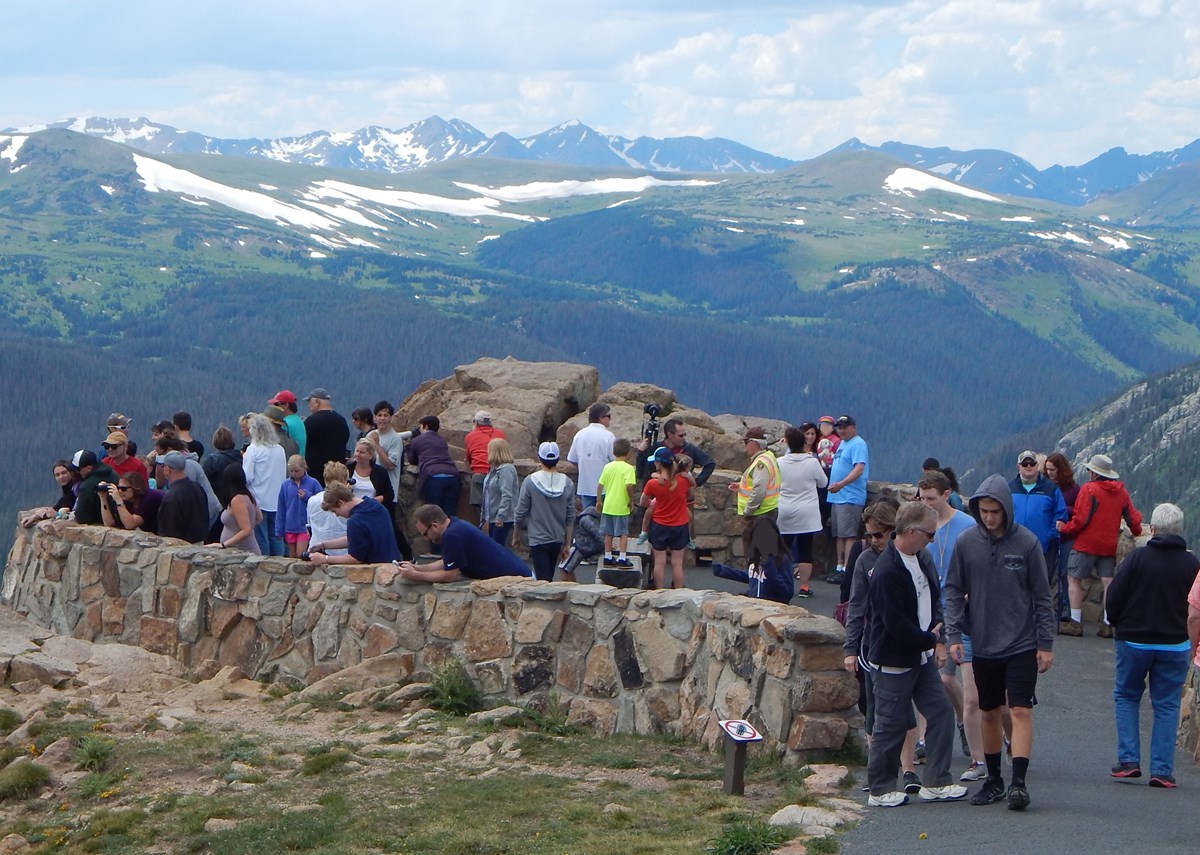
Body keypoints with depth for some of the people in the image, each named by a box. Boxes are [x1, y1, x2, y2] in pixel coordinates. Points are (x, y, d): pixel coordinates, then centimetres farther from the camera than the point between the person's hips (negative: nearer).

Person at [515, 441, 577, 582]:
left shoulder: (530, 482, -12)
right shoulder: (567, 483, -2)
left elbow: (521, 513, -6)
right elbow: (570, 518, 2)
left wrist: (516, 533, 11)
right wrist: (567, 544, 10)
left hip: (538, 539, -4)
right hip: (558, 540, 4)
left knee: (544, 580, -6)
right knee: (549, 576, 20)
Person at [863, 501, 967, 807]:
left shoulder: (922, 559, 6)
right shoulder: (886, 572, -24)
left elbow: (933, 600, 16)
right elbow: (896, 625, -24)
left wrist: (938, 640, 1)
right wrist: (931, 639, -10)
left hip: (922, 656, 9)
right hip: (893, 662, -9)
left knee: (941, 712, 7)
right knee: (891, 725, 0)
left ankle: (937, 782, 15)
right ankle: (880, 790, 13)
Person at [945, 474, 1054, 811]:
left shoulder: (1027, 543, -7)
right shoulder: (966, 542, -1)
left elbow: (1042, 596, -1)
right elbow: (953, 591, 6)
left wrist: (1046, 644, -3)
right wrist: (954, 635, -4)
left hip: (1022, 645, -3)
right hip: (983, 646, 3)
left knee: (1020, 711, -10)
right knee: (989, 713, 11)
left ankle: (1019, 781, -11)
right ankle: (993, 779, 22)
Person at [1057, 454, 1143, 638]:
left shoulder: (1089, 489, -10)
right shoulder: (1121, 492, 8)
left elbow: (1081, 518, -15)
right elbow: (1133, 518, 14)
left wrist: (1065, 528, 0)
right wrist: (1137, 534, 32)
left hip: (1086, 544, -5)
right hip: (1110, 545, 5)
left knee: (1074, 579, 2)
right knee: (1108, 582, 6)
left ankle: (1076, 622, -2)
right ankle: (1106, 624, 4)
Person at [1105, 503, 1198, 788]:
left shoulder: (1137, 557, -10)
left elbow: (1113, 598, -8)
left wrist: (1119, 625, 9)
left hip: (1134, 641, -1)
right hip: (1176, 645, 1)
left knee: (1126, 696, 15)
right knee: (1167, 705, 7)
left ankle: (1129, 759, 4)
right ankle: (1162, 770, 2)